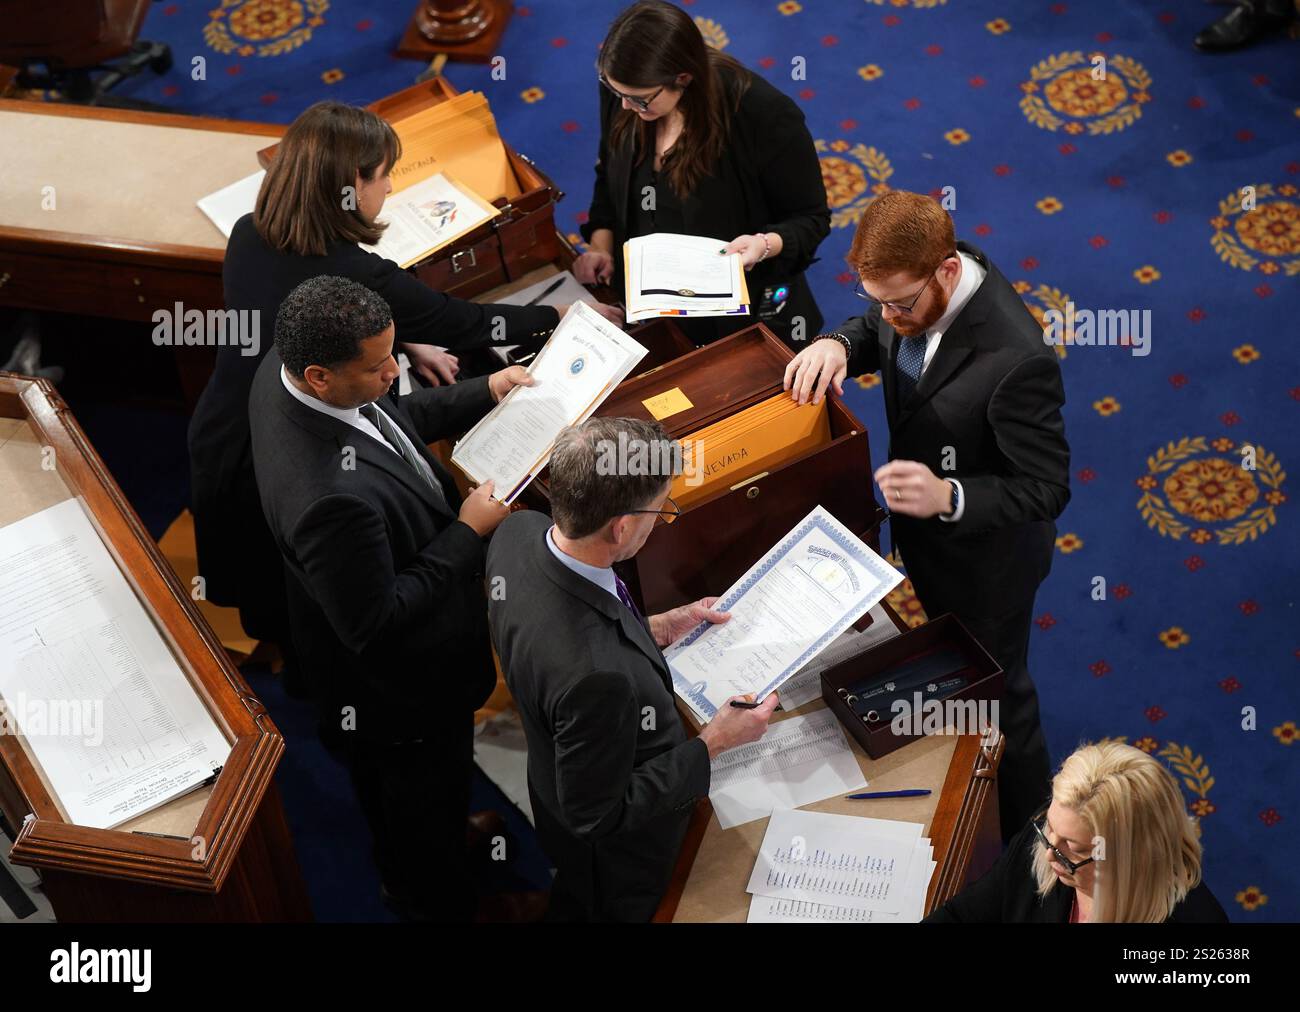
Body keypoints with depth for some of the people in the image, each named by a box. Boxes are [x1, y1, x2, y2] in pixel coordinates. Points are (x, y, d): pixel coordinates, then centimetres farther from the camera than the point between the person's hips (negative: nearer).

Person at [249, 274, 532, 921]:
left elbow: (390, 419, 2)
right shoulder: (330, 499, -47)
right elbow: (375, 623, -33)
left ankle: (399, 878, 65)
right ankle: (436, 904, 53)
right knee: (428, 796, 23)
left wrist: (484, 393, -7)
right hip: (403, 688, -9)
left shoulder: (285, 364, -19)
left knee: (383, 783, 36)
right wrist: (468, 532, -26)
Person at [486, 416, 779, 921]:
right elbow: (599, 816, -30)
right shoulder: (597, 673, -47)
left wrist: (654, 628, -2)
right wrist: (712, 743, -23)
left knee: (573, 901, 35)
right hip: (619, 857, -6)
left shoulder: (519, 532, -23)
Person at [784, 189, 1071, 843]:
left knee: (996, 697, 18)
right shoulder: (918, 285, -18)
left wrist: (948, 497, -45)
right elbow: (875, 333, 5)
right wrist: (839, 344, -18)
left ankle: (1027, 832, 45)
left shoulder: (1015, 360, -40)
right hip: (926, 538, 7)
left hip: (984, 557, -7)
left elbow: (1048, 488, -30)